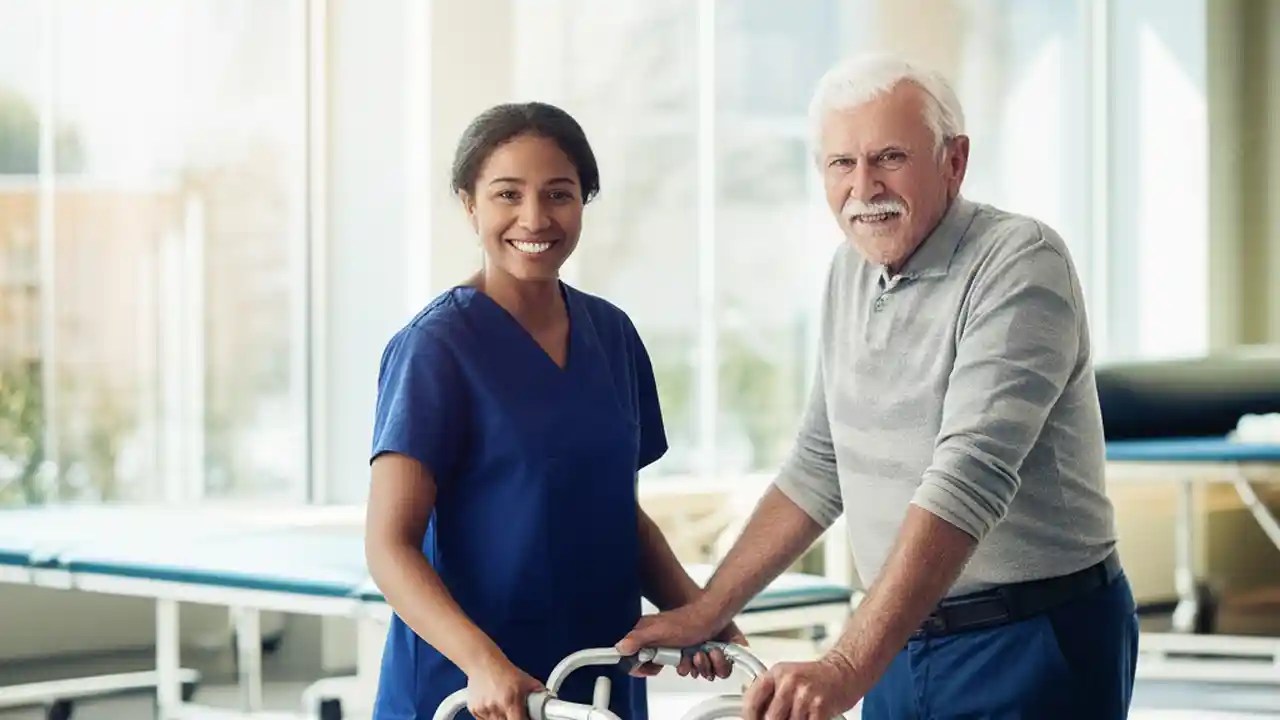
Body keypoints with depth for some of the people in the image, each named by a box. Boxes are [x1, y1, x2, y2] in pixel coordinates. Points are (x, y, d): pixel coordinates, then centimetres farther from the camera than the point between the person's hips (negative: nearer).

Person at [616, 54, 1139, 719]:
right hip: (902, 641, 7)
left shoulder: (1020, 263, -17)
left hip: (1035, 641, -6)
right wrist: (705, 613, 11)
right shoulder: (851, 271, 7)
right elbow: (818, 468, 16)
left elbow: (970, 478, -27)